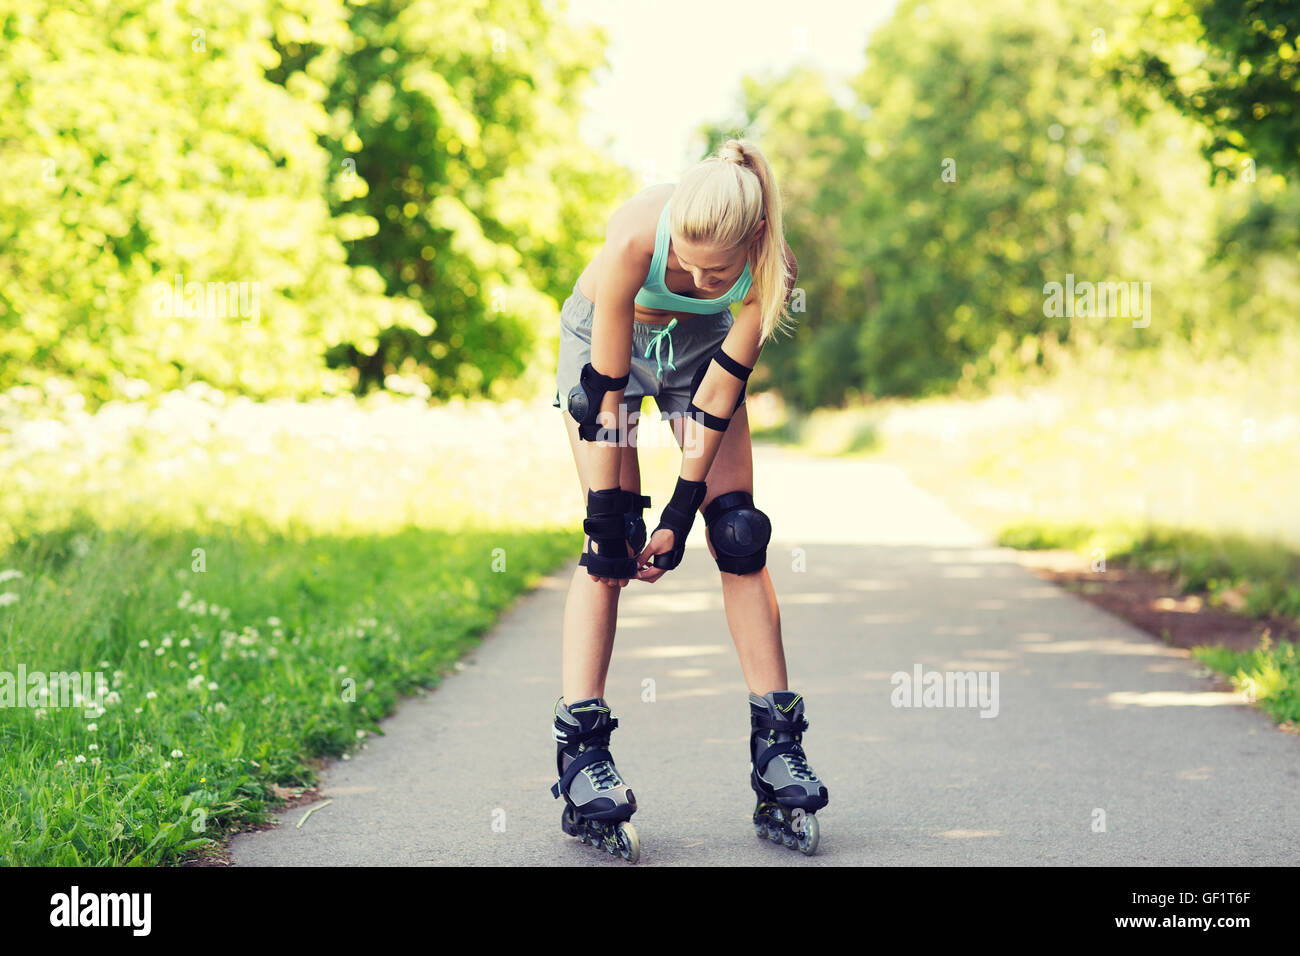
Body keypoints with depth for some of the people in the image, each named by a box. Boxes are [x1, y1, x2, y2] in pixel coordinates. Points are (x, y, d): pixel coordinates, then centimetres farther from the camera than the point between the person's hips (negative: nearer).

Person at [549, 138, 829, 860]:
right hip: (606, 340, -2)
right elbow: (605, 388, -31)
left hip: (701, 343, 2)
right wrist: (607, 510, -26)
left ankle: (777, 748, -4)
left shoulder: (771, 263, -31)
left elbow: (722, 390, -22)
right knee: (608, 543, -14)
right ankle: (581, 756, -16)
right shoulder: (635, 237, -39)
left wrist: (682, 511, -20)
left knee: (739, 535, -7)